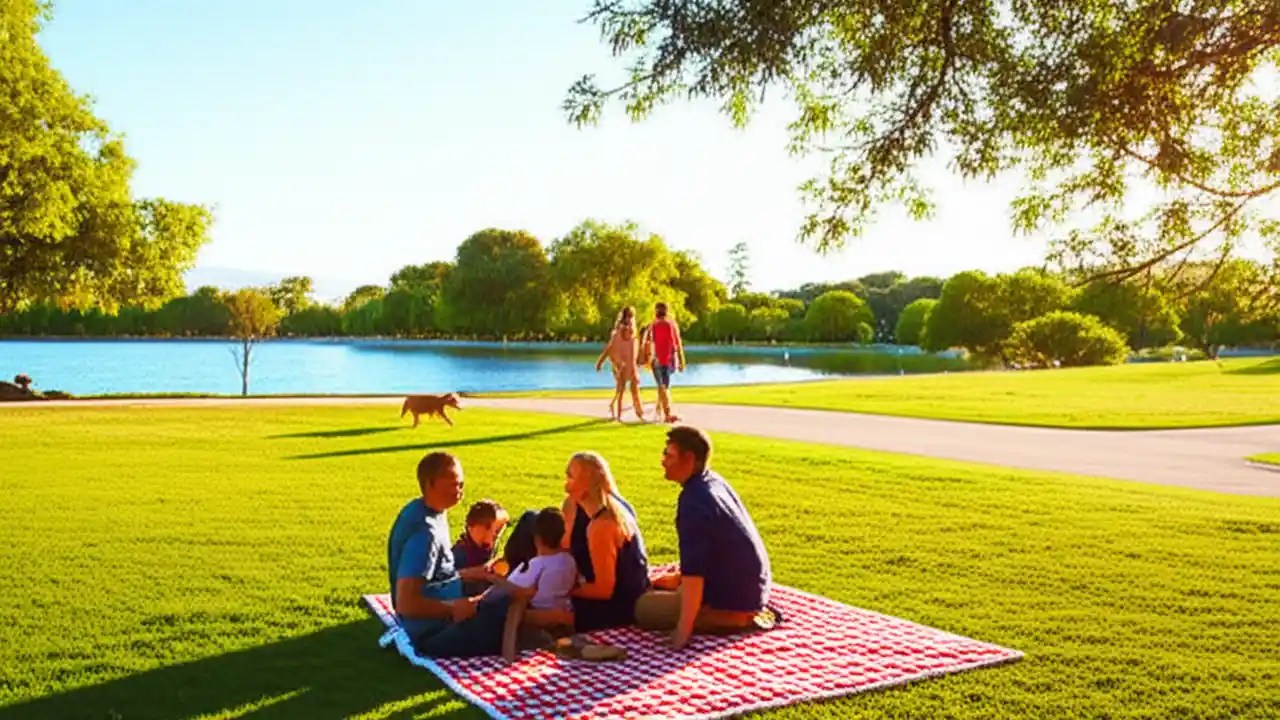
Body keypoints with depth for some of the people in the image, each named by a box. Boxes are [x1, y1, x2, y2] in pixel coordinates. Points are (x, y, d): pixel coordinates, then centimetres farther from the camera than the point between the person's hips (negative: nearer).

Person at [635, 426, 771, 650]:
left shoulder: (694, 501, -23)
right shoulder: (716, 482, 5)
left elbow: (693, 571, -28)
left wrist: (683, 631, -26)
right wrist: (678, 577, 23)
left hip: (733, 599, -9)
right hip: (751, 589, 9)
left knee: (643, 608, -1)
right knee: (660, 588, 25)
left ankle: (732, 621, -7)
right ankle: (743, 614, 10)